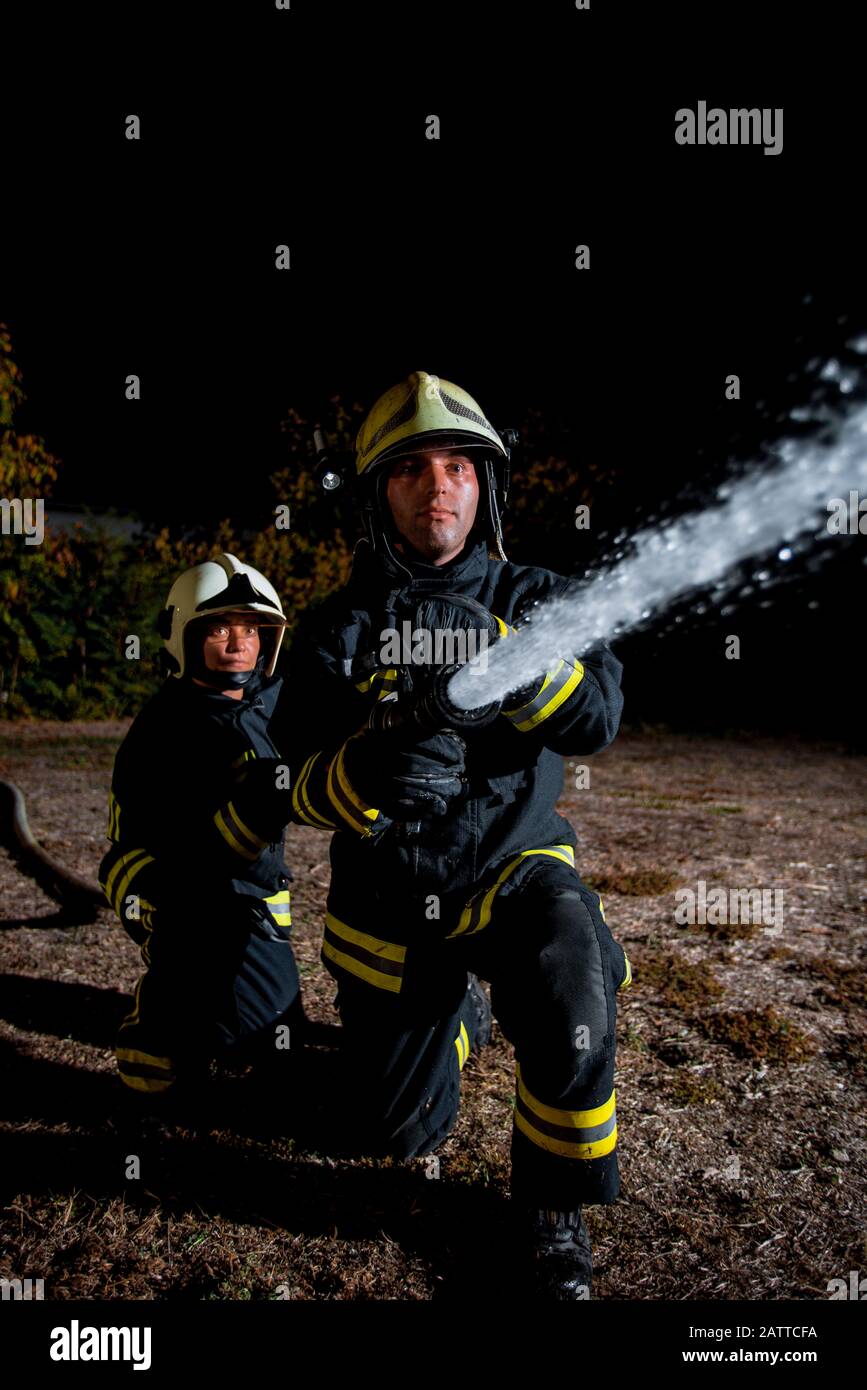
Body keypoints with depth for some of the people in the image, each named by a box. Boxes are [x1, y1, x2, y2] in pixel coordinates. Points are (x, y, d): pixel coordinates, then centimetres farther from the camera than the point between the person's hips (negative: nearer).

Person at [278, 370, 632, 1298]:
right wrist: (365, 772, -33)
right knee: (390, 1132, 14)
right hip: (387, 896, 2)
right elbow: (305, 787, -10)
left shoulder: (536, 600, -4)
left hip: (512, 864, -1)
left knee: (570, 1002, -34)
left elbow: (597, 717, -21)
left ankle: (551, 1205, -4)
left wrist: (493, 646, -37)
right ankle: (454, 1015, 46)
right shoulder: (339, 627, -4)